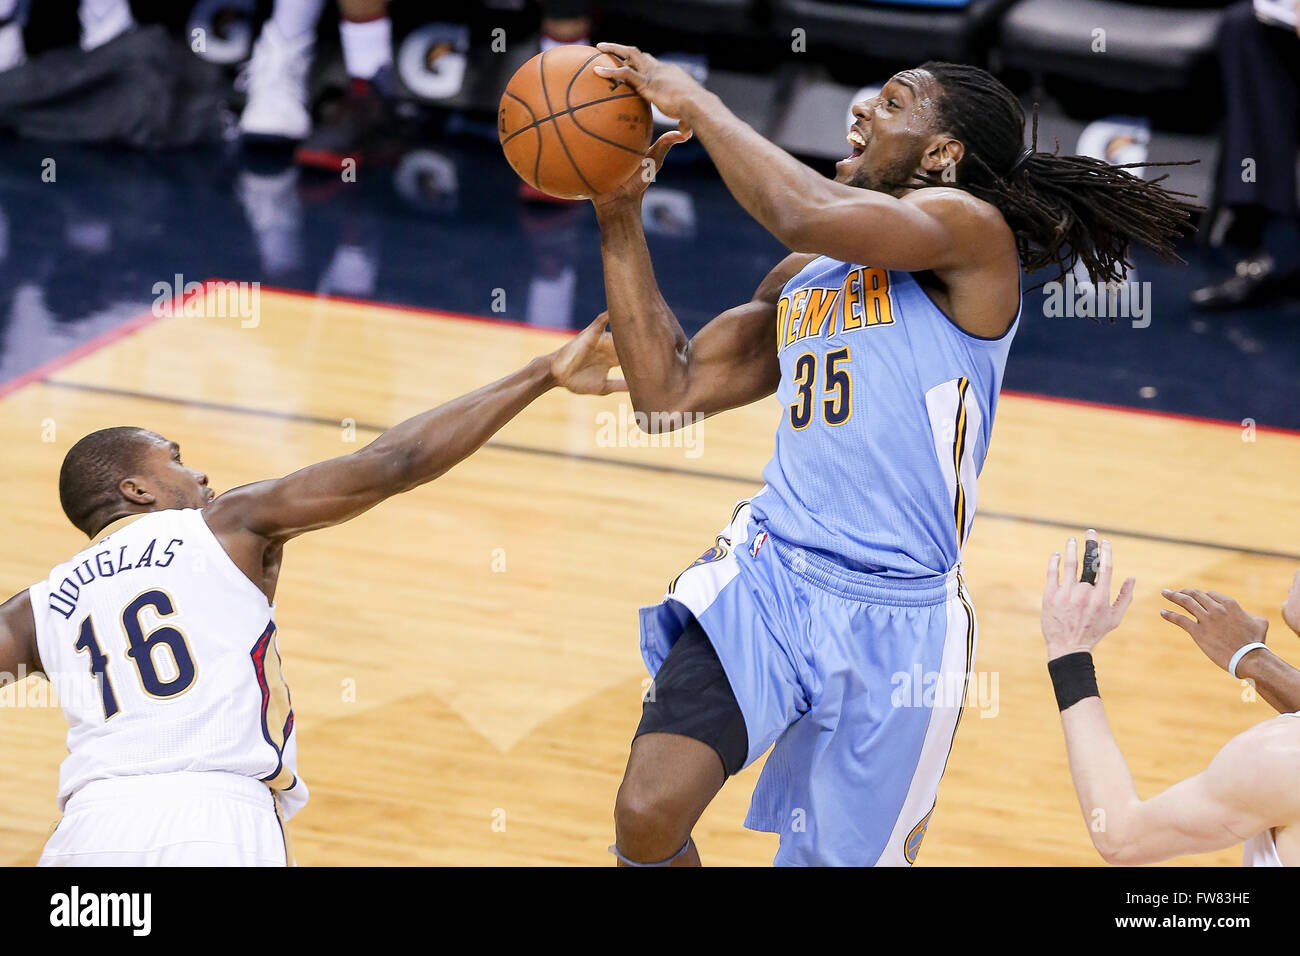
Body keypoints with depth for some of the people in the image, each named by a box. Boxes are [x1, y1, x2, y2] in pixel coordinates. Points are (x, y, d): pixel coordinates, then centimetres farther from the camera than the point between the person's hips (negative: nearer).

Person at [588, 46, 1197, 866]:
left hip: (894, 616, -5)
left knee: (847, 858, 9)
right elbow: (671, 392, 18)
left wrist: (699, 104, -9)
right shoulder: (802, 278, 18)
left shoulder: (970, 230, -4)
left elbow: (808, 213, -22)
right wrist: (619, 221, 13)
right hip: (766, 573, 5)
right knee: (647, 816, -15)